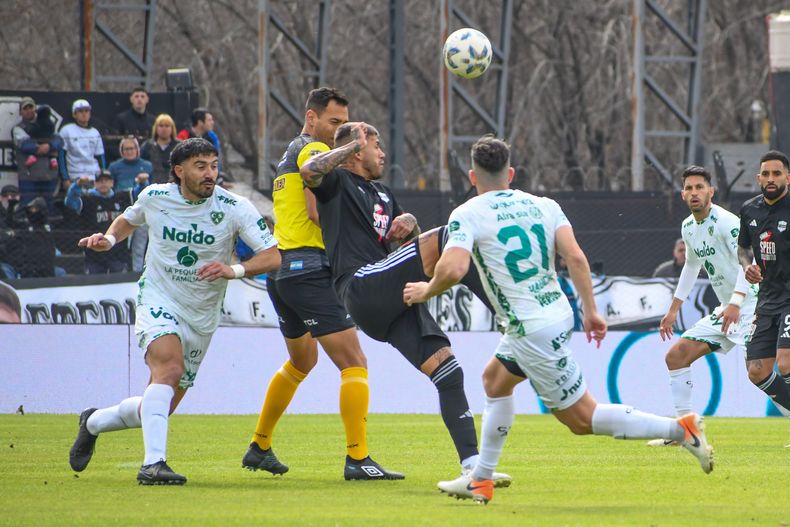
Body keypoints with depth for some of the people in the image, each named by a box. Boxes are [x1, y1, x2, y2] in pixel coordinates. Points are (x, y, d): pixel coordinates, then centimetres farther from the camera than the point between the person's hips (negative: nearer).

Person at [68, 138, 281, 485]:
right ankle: (153, 463, -40)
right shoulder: (154, 197, -5)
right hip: (157, 300, -2)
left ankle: (94, 422, 36)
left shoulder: (234, 208, -11)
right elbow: (128, 219, 19)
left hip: (201, 318, 2)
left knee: (157, 409, 7)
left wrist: (234, 270, -33)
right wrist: (109, 239, -3)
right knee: (170, 367, -33)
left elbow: (273, 257, -16)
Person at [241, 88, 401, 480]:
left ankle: (259, 447, 34)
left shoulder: (290, 154, 22)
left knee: (302, 360, 29)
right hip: (309, 267, -10)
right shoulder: (314, 151, -7)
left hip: (281, 269, 10)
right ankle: (357, 459, -19)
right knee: (353, 362, -12)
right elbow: (316, 210, -18)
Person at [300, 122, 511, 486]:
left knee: (447, 372, -4)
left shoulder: (382, 195, 31)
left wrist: (409, 223, 10)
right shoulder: (338, 183, 5)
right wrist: (353, 143, -5)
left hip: (392, 303, 8)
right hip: (362, 288, -8)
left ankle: (472, 463, -6)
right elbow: (310, 171, -18)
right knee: (446, 240, -23)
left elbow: (412, 243, 34)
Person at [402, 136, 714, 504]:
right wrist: (591, 311, 1)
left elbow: (453, 269, -23)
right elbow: (575, 257, -4)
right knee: (495, 379, 27)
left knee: (581, 418, -1)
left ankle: (679, 429, -10)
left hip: (533, 330, -8)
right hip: (557, 314, 8)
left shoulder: (467, 215, -9)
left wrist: (426, 292, -3)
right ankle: (480, 481, 31)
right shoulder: (543, 205, 7)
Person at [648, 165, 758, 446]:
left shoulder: (726, 222, -17)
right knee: (676, 356, 7)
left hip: (750, 304, -9)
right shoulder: (688, 228, 10)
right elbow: (691, 266, 27)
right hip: (727, 309, 9)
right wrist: (673, 310, 29)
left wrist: (736, 303, -39)